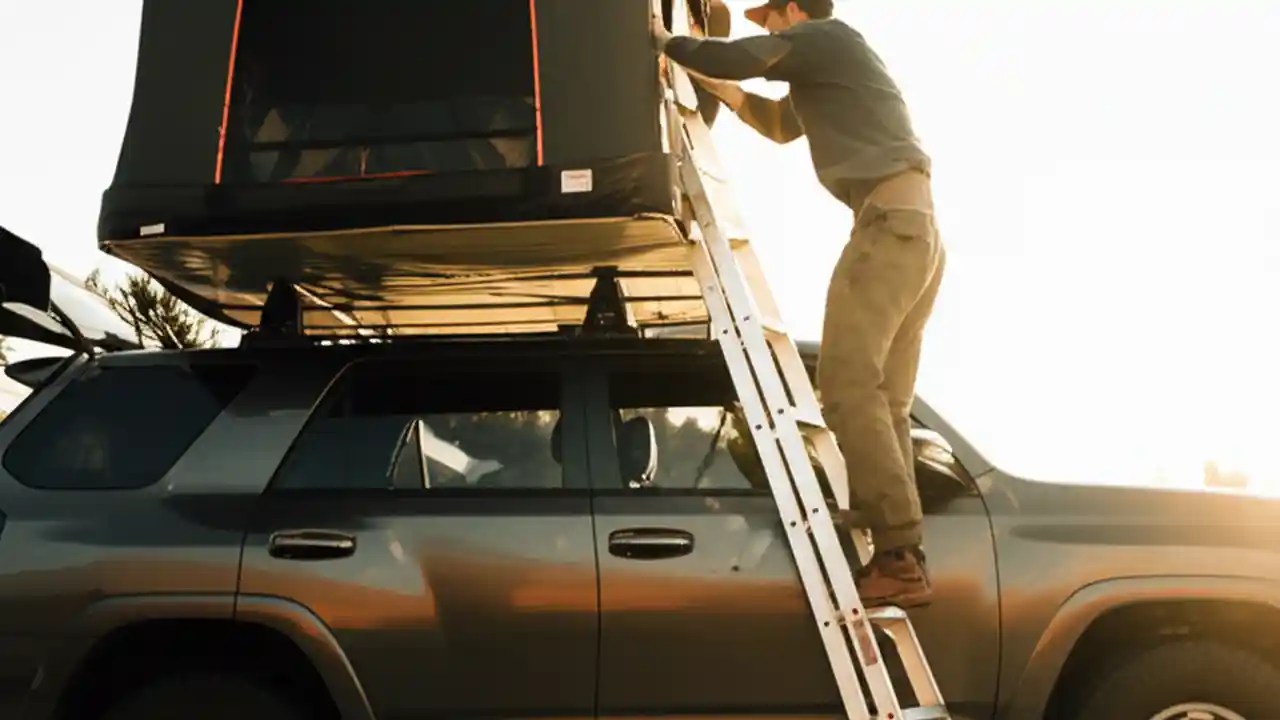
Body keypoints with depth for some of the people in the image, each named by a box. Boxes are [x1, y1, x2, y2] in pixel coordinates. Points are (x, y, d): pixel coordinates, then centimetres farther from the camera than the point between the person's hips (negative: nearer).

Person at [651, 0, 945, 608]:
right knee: (885, 399, 5)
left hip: (890, 219, -10)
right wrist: (715, 87, 40)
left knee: (849, 385, -17)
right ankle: (902, 558, 0)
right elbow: (783, 124, 45)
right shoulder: (833, 63, 32)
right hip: (917, 227, 10)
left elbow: (729, 57, -8)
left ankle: (899, 557, -24)